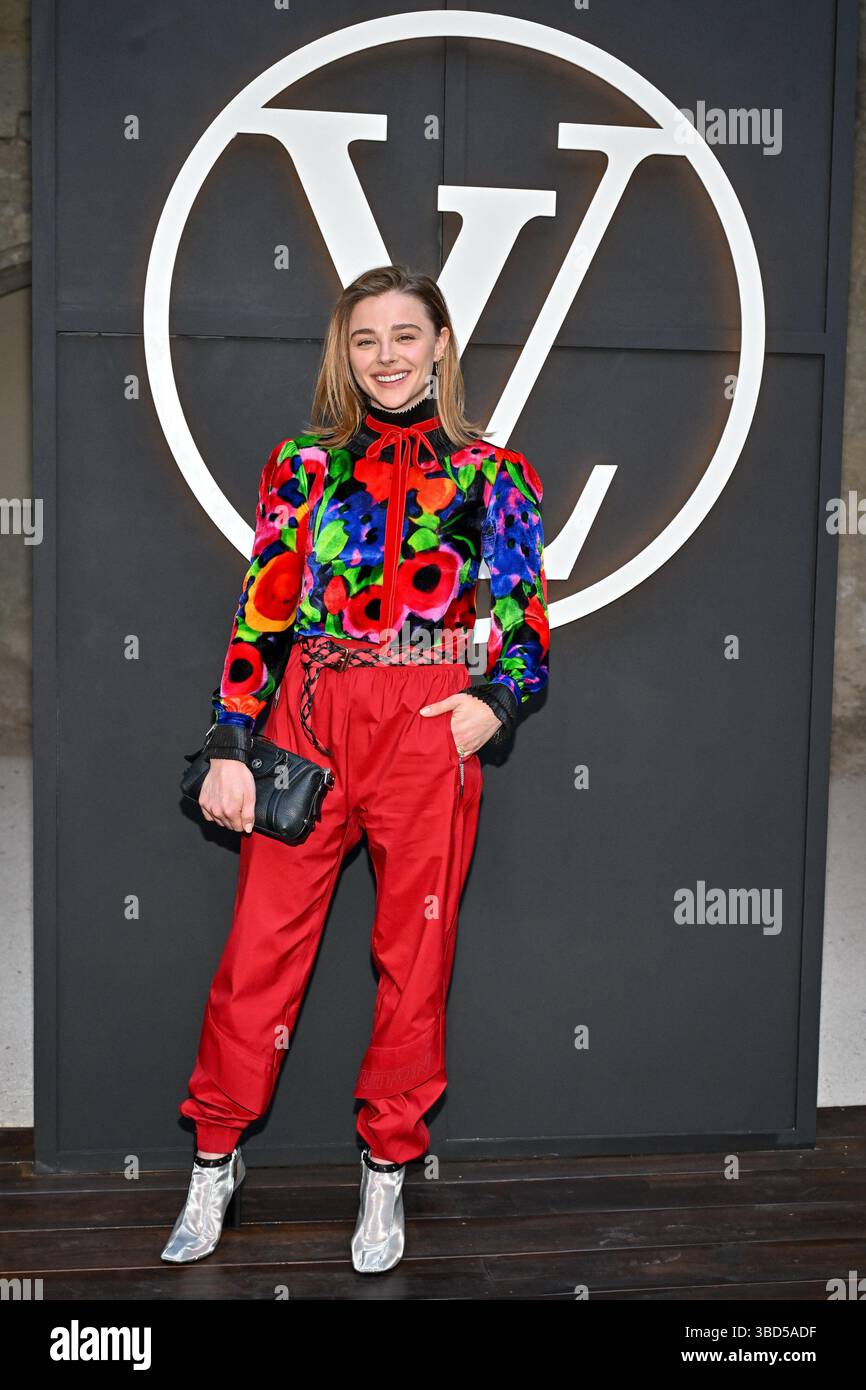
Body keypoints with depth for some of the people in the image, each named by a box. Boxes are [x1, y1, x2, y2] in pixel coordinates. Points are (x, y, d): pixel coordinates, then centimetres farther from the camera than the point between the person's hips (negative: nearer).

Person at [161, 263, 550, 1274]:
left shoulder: (491, 472, 10)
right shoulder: (303, 464, 13)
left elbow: (527, 624, 8)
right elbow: (262, 611, 8)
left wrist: (494, 700, -12)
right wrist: (230, 747, 1)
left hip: (430, 726, -1)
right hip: (307, 721, 1)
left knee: (415, 952, 3)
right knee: (262, 939, 1)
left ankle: (386, 1172, 19)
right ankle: (216, 1160, 19)